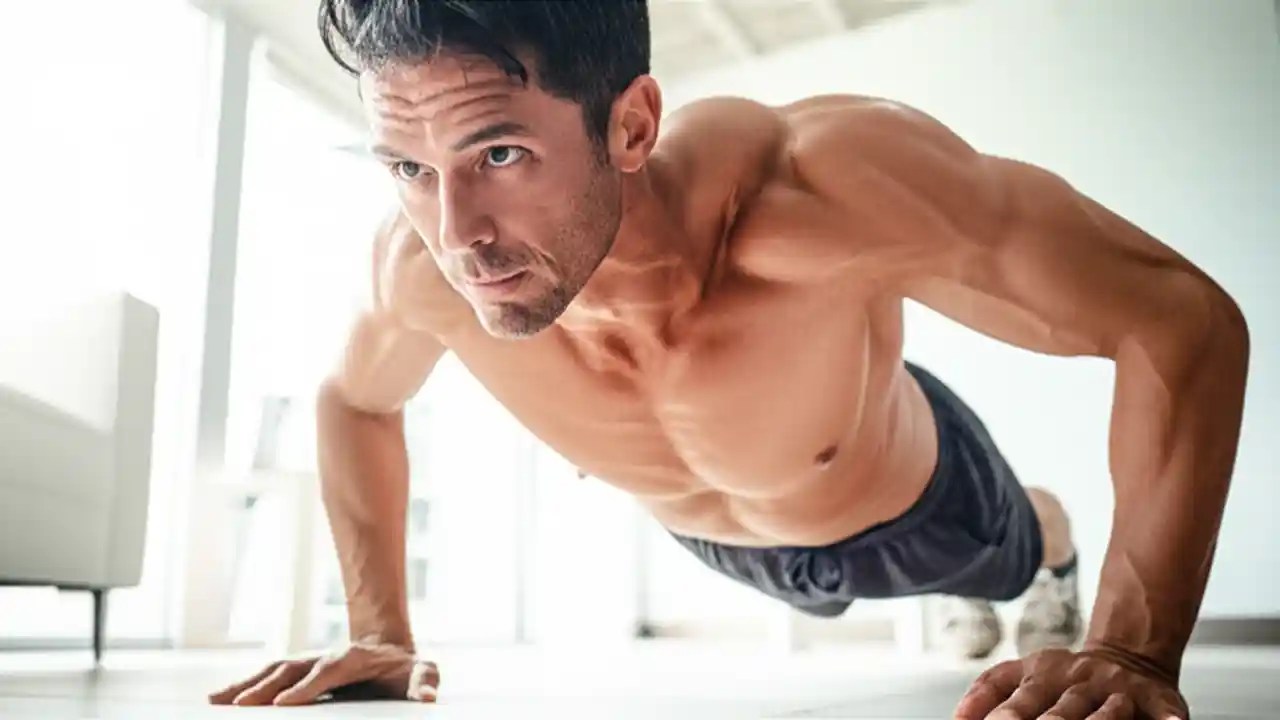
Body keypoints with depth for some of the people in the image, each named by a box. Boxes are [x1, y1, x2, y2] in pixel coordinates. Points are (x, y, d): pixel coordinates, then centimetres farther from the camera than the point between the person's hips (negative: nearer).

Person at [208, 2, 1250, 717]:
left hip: (910, 496, -3)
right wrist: (380, 633, -14)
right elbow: (356, 400, -10)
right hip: (724, 543, 4)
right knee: (892, 585, 39)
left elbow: (1185, 319, -38)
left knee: (1010, 554, 35)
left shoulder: (823, 182, -49)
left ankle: (1050, 546, 72)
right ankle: (961, 592, 75)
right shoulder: (421, 263, -35)